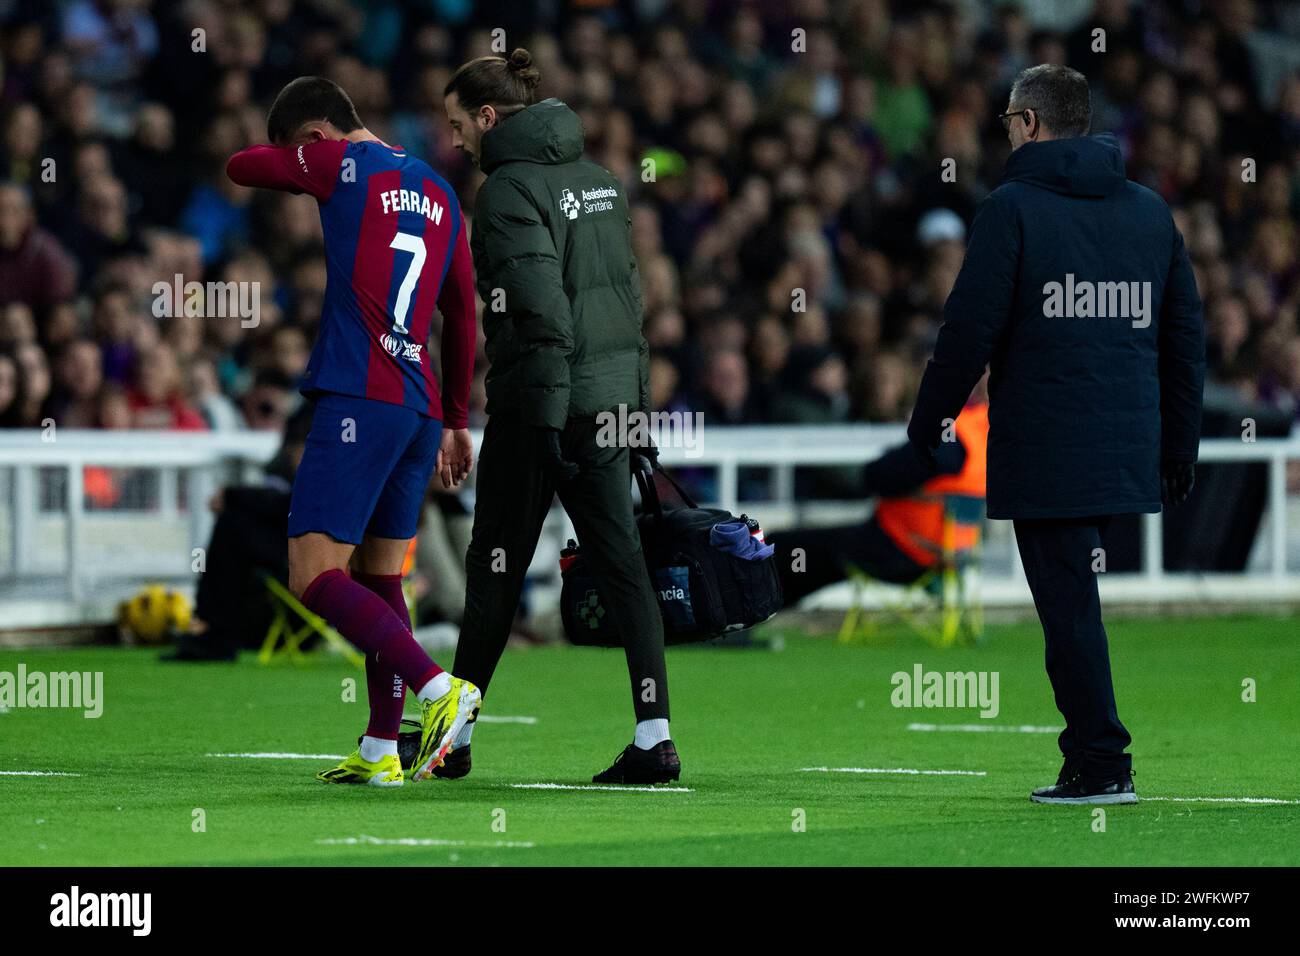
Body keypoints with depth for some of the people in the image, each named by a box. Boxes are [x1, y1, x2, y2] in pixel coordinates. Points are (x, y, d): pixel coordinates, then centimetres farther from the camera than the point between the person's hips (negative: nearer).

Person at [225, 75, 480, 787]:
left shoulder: (344, 165, 0)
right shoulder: (437, 192, 19)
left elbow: (240, 167, 13)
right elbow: (462, 315, 24)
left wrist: (290, 164, 32)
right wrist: (454, 422, 30)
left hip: (359, 400, -8)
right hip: (422, 408, 8)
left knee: (315, 576, -11)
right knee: (379, 580, 14)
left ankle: (439, 688, -25)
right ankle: (381, 751, 13)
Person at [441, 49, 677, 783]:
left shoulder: (511, 187, -13)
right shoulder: (597, 176, 13)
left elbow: (541, 305, -21)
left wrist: (548, 418, -21)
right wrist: (636, 402, 20)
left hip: (542, 397, -7)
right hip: (613, 392, 7)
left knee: (497, 564, 4)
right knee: (620, 558, 4)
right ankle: (655, 737, -4)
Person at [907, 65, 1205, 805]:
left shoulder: (1014, 209, -7)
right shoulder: (1149, 210, 12)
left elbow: (969, 333, -10)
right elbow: (1186, 337, 15)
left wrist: (925, 430, 0)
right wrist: (1180, 449, 20)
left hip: (1045, 455, -6)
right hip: (1129, 456, 6)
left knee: (1069, 606, -3)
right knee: (1080, 601, 15)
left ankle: (1101, 765, -5)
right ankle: (1094, 759, 15)